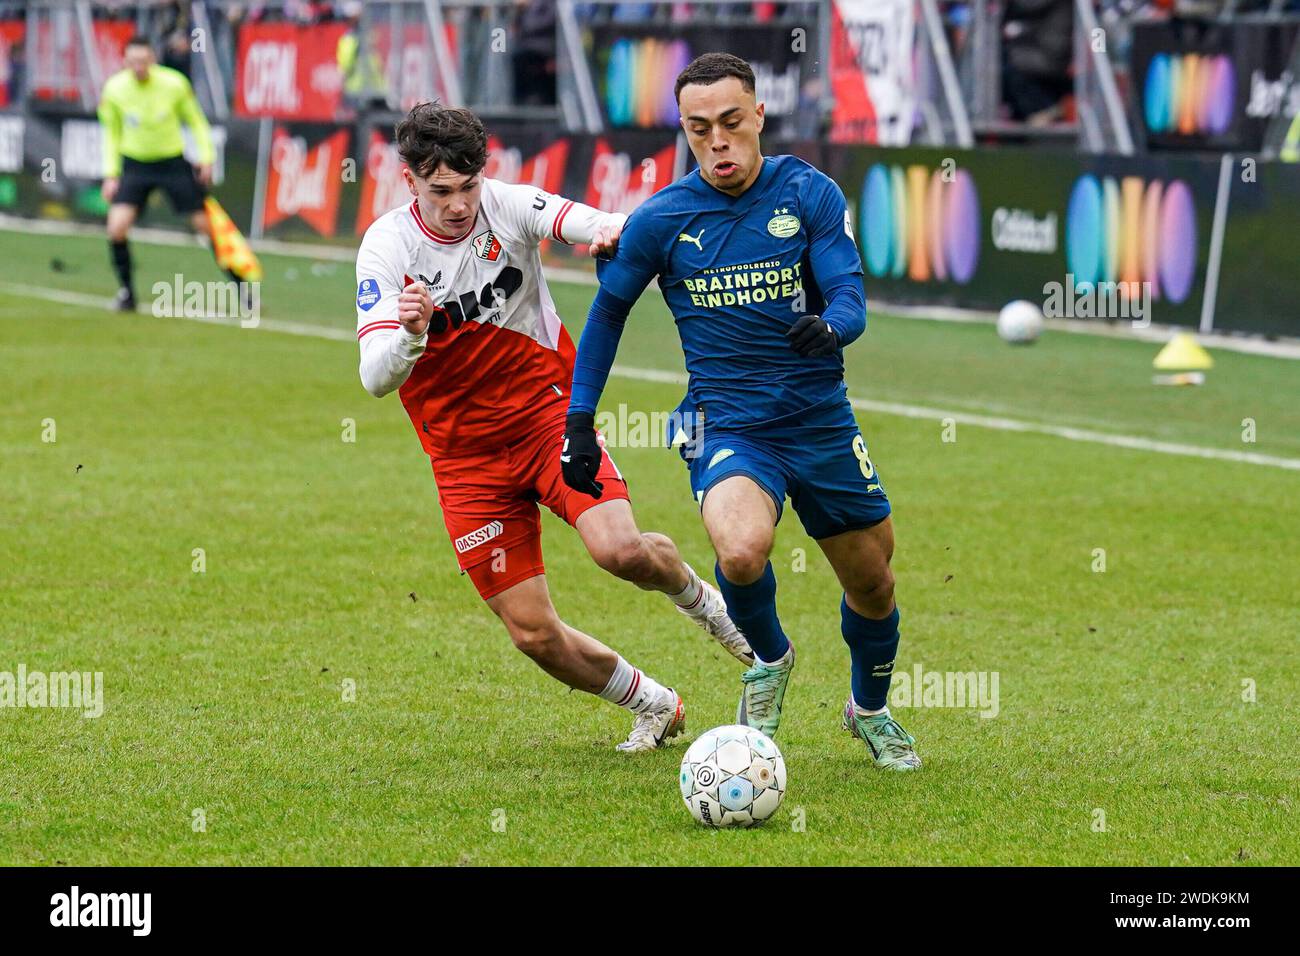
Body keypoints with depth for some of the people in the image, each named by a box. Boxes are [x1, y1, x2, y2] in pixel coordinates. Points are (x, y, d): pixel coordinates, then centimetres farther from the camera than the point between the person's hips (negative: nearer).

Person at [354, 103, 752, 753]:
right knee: (533, 633, -4)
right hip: (466, 454, 0)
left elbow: (589, 224, -26)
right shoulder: (386, 247, -13)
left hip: (548, 412, 0)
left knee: (619, 549, -26)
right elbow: (375, 377, -22)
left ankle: (699, 598, 10)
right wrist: (409, 335, -43)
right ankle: (654, 707, 22)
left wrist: (617, 231, -50)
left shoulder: (508, 205, -10)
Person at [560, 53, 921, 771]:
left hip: (821, 421, 2)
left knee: (873, 587, 12)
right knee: (741, 551, -31)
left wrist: (830, 326, -36)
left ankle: (870, 710, 44)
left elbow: (850, 297, -12)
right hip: (728, 427, -2)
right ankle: (770, 659, 3)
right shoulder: (662, 219, -4)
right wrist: (579, 422, 6)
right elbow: (608, 311, 10)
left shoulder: (810, 194, -5)